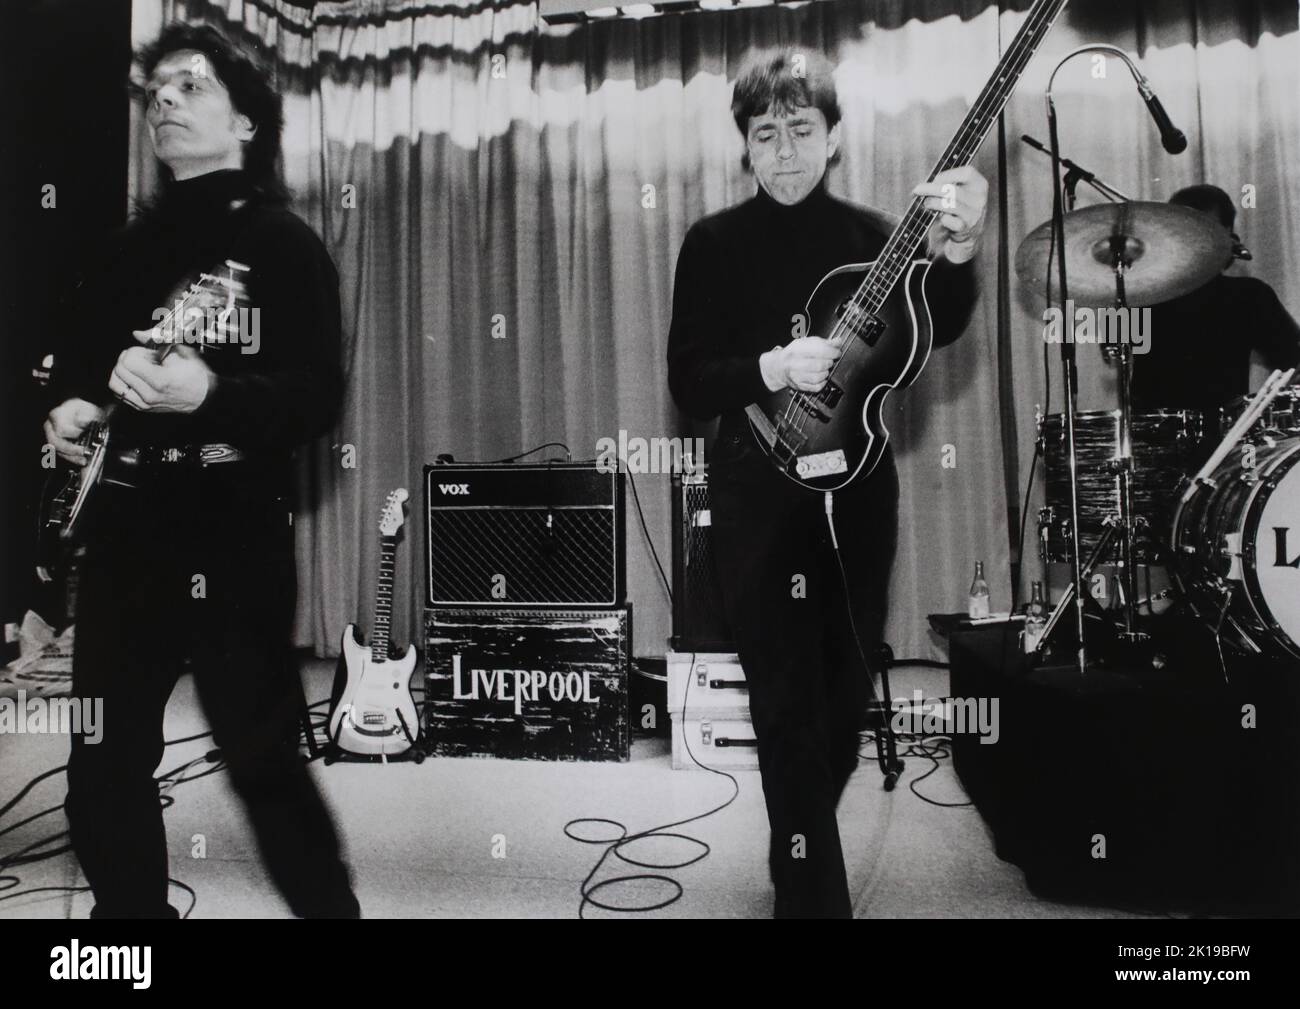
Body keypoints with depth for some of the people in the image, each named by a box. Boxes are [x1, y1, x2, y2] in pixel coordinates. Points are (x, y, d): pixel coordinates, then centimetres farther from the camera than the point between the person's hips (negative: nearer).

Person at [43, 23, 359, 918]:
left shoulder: (283, 243, -1)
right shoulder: (131, 246, 16)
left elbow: (319, 397, -10)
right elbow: (78, 360, 21)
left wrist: (209, 392, -25)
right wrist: (70, 408, -1)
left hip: (235, 541, -6)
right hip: (124, 535, 6)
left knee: (264, 762, -2)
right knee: (103, 767, 11)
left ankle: (333, 907, 18)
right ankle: (133, 908, 30)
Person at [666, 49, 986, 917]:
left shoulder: (871, 234, 5)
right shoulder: (715, 243, 0)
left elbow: (934, 331, -13)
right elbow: (688, 382, -7)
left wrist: (956, 251, -33)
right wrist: (772, 369, -25)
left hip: (858, 482, 3)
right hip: (759, 488, -3)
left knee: (846, 690, 13)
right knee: (789, 700, -4)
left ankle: (806, 838, 39)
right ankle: (813, 890, 9)